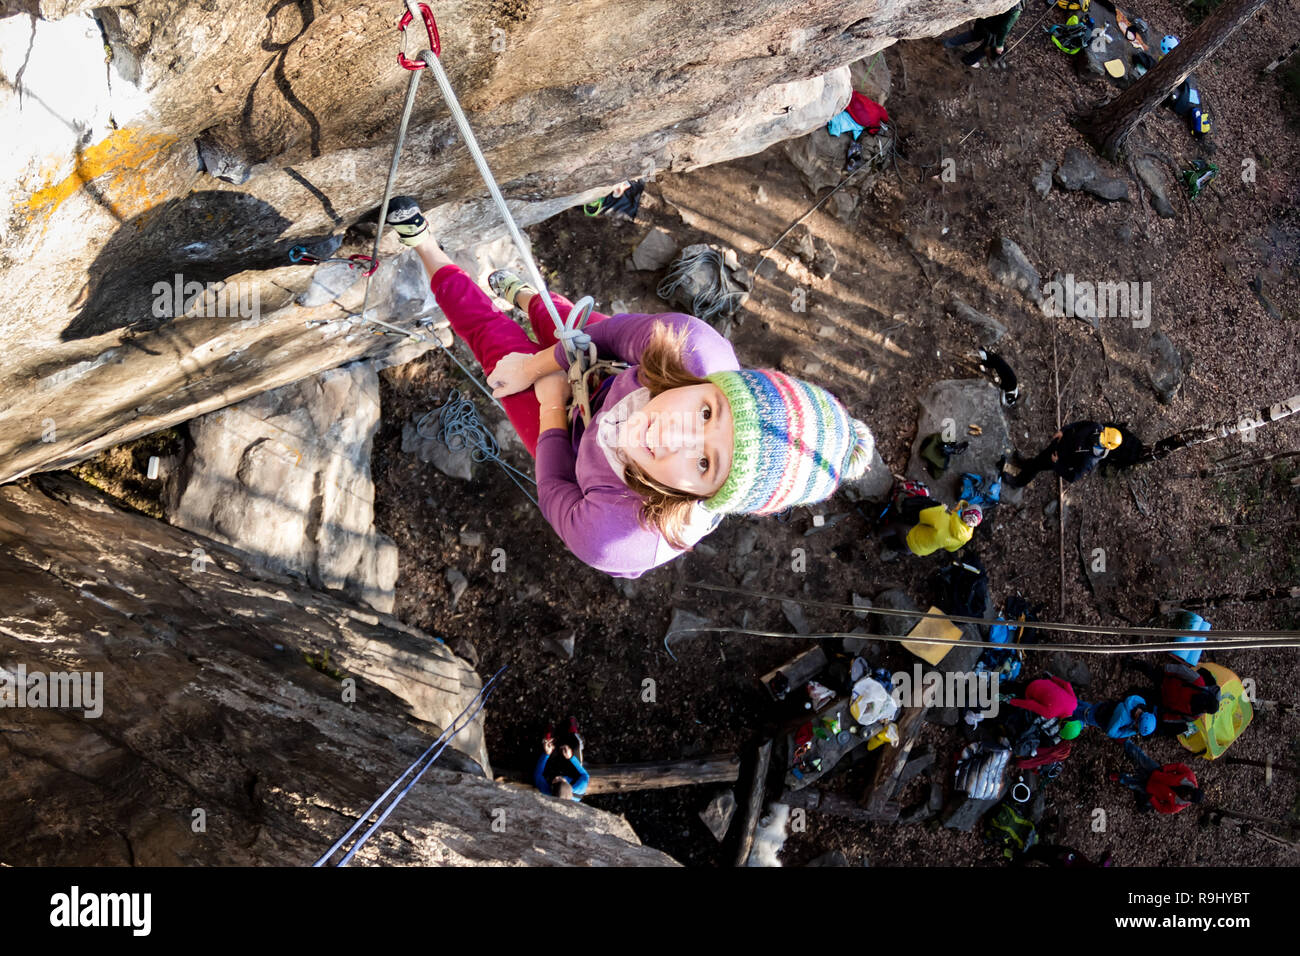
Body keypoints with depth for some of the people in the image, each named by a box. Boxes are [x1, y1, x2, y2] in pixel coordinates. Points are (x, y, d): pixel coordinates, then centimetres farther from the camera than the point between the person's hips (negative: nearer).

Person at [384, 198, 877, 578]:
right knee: (555, 318, 26)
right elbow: (619, 331, -24)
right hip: (614, 390, 2)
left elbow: (555, 495, -27)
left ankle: (425, 246, 47)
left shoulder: (609, 542, -51)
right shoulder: (696, 347, -46)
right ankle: (521, 294, 68)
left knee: (493, 333, 14)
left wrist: (551, 402, -13)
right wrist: (536, 365, -12)